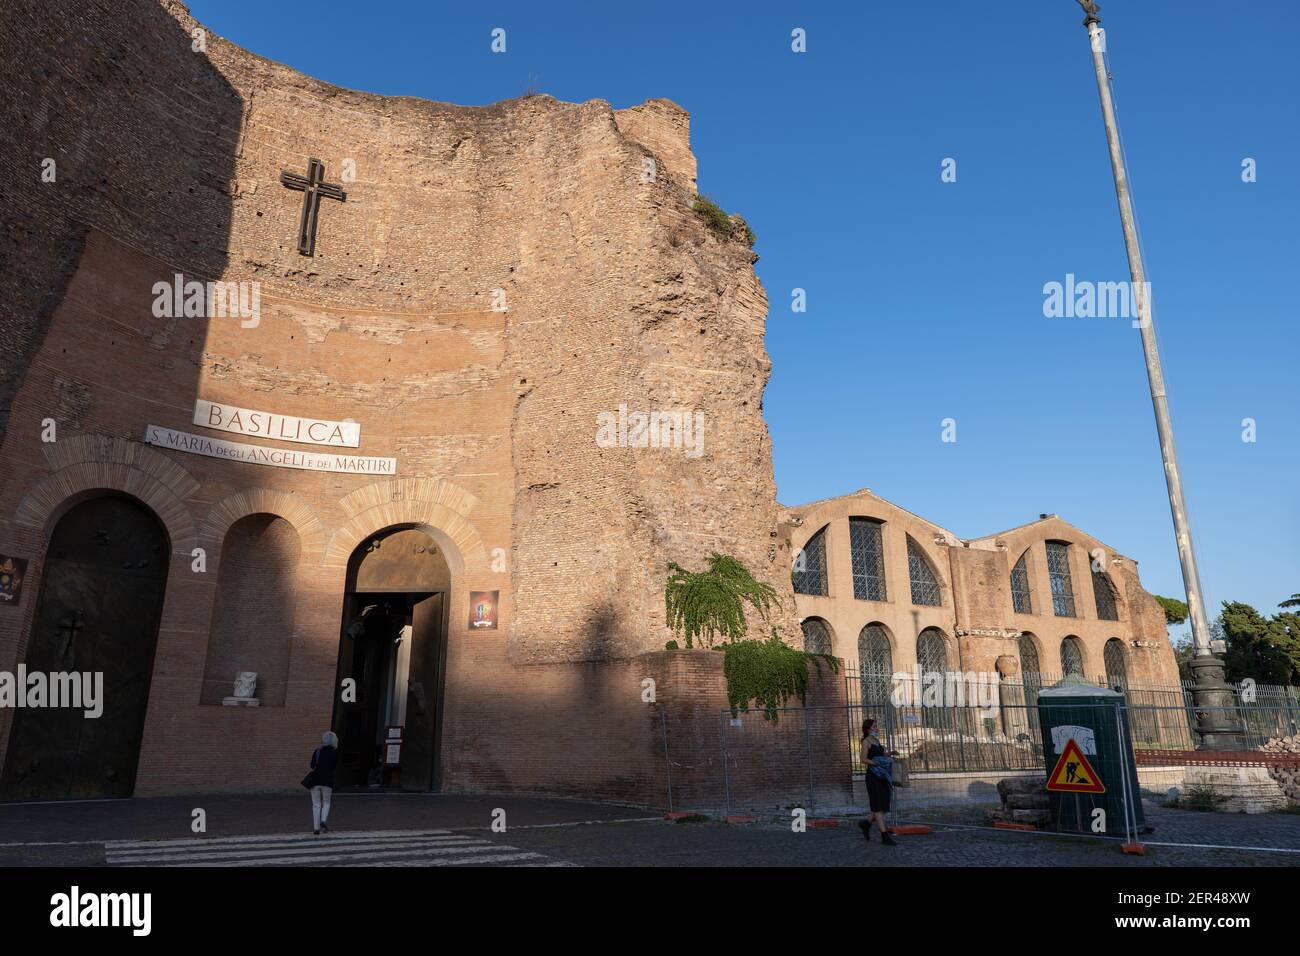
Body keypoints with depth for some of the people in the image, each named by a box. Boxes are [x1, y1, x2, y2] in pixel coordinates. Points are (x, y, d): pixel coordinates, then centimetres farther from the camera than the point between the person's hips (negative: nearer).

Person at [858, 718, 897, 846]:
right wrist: (878, 764, -23)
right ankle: (885, 836, -8)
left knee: (884, 806, 8)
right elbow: (864, 760, -14)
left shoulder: (876, 741, 18)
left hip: (883, 776, 8)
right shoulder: (866, 741, -6)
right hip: (873, 776, -8)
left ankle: (866, 823, 26)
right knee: (878, 806, -8)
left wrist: (890, 753, 9)